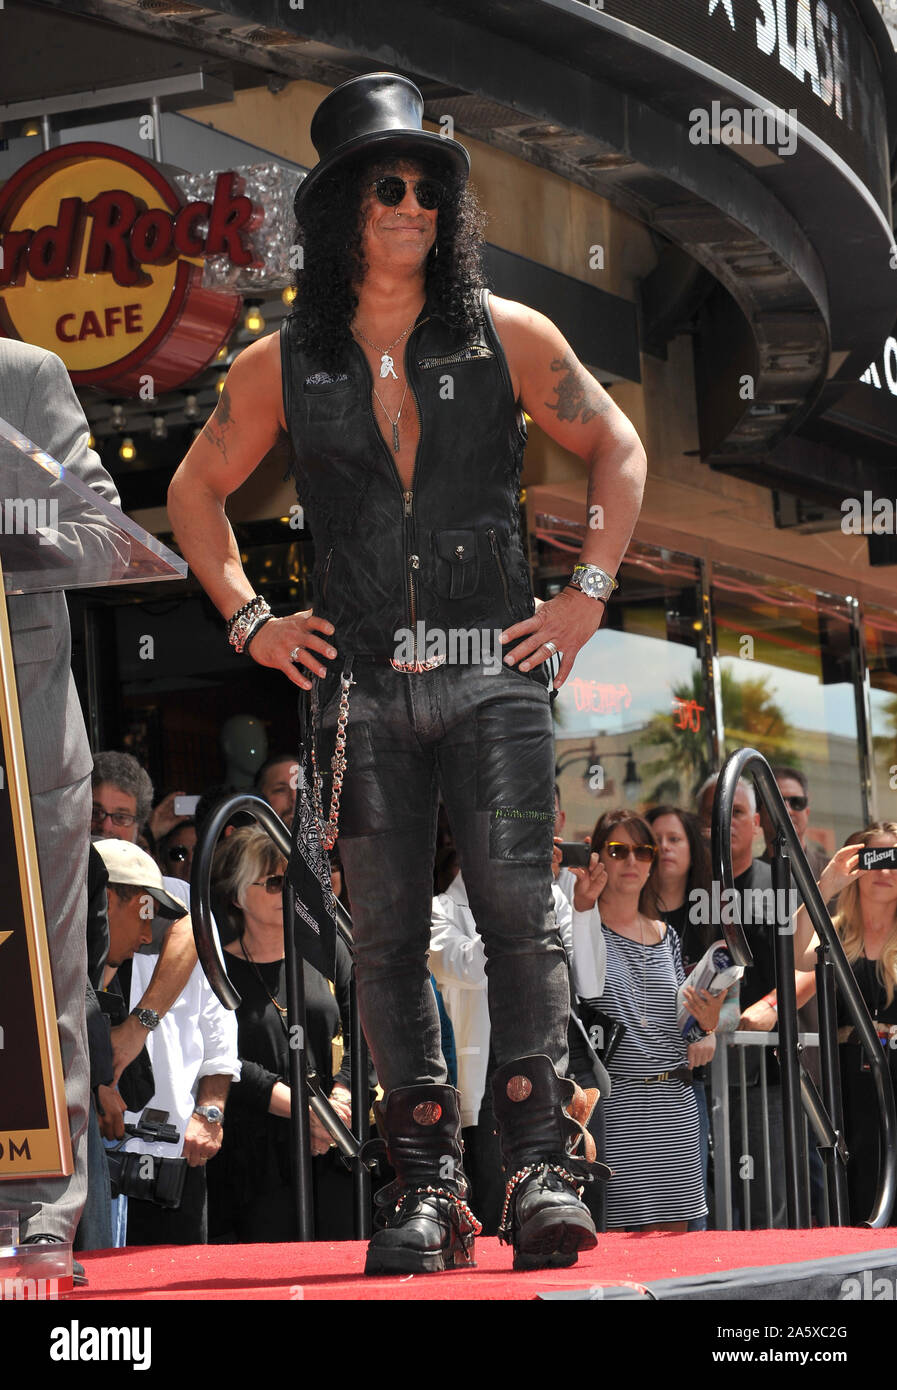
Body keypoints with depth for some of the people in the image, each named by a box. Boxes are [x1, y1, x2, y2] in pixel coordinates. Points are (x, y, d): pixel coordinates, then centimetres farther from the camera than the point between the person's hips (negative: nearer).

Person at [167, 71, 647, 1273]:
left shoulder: (505, 337, 4)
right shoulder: (285, 366, 7)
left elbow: (616, 448, 12)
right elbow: (196, 489, 19)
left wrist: (590, 593, 4)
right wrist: (249, 620, 10)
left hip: (493, 672, -1)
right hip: (361, 683, 2)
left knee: (518, 907, -13)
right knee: (387, 937, 1)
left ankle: (542, 1171, -11)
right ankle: (428, 1192, 6)